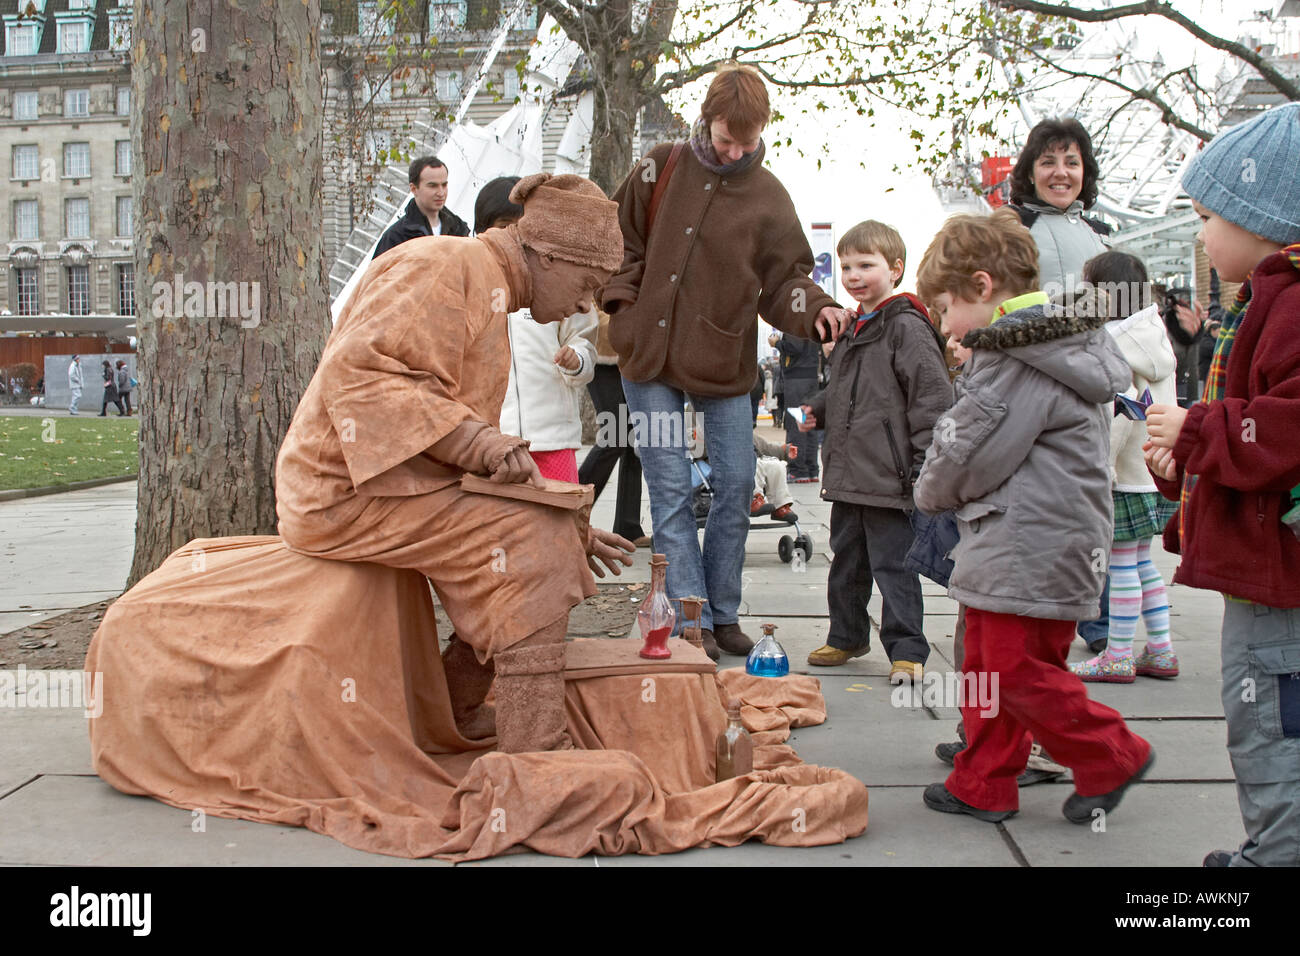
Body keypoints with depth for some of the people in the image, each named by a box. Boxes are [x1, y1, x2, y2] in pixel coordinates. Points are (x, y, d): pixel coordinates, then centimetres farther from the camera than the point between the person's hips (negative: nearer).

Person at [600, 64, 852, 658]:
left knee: (736, 486, 6)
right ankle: (692, 618, 7)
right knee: (671, 492, 0)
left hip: (723, 364, 1)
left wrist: (816, 310, -20)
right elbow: (622, 240, 10)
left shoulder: (768, 197, 1)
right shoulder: (661, 169, 2)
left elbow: (783, 279, -1)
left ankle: (723, 613, 22)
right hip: (649, 358, -1)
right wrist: (622, 301, -4)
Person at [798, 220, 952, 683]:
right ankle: (847, 636, 33)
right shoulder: (852, 328, 16)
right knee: (846, 561, 18)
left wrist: (923, 465, -17)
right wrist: (818, 410, 12)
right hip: (847, 474, 9)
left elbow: (934, 397, -15)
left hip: (888, 477, -9)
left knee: (893, 565, -2)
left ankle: (907, 649, 8)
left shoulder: (907, 328, -11)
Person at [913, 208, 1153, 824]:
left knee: (1021, 672, 0)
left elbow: (968, 455, -17)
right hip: (1007, 547, 11)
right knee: (985, 668, 15)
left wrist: (931, 492, 2)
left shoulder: (1017, 359, -20)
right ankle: (984, 785, 25)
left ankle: (1112, 756, 16)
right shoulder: (1057, 345, 14)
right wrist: (946, 493, 13)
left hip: (1031, 554, -11)